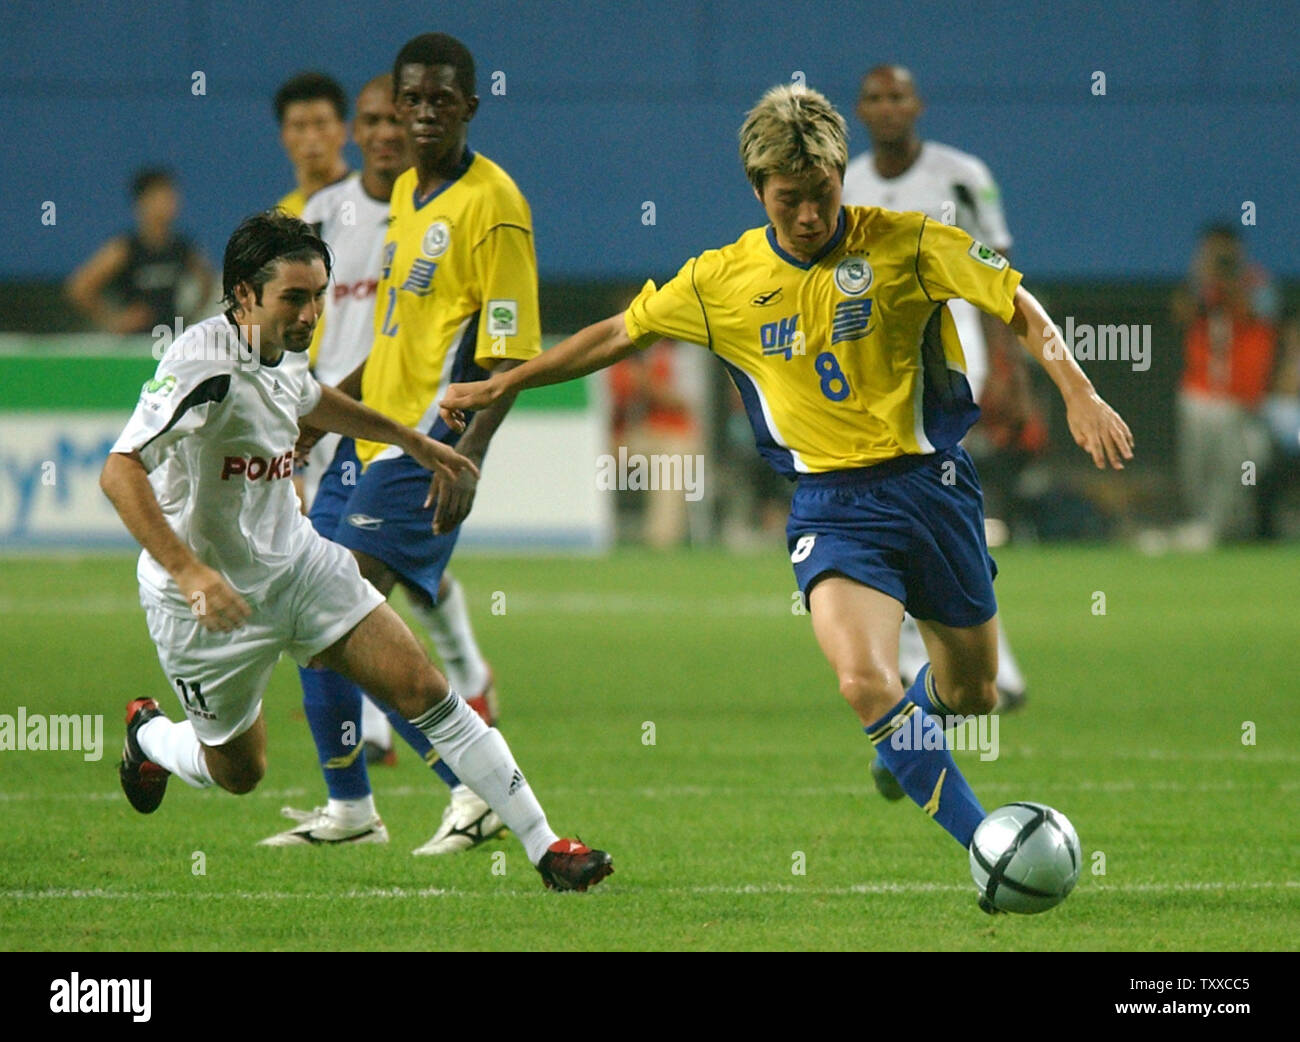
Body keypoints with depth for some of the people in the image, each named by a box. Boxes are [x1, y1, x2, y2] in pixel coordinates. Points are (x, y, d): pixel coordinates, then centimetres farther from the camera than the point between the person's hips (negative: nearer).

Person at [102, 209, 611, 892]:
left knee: (423, 689, -7)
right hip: (208, 601, -6)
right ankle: (148, 735, 46)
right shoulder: (205, 363, -28)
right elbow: (119, 473, -38)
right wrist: (189, 573, -46)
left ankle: (544, 847, -5)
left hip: (297, 562, 6)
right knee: (238, 772, 11)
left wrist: (411, 440, 33)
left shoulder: (283, 352, -1)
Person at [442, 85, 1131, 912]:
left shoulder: (905, 244, -7)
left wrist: (1079, 393, -17)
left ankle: (908, 742, 51)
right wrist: (500, 387, 18)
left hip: (931, 480, 0)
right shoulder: (723, 280, 0)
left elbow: (1021, 308, -3)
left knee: (972, 694, 13)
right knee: (864, 680, -26)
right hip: (831, 501, 0)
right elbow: (619, 334, 13)